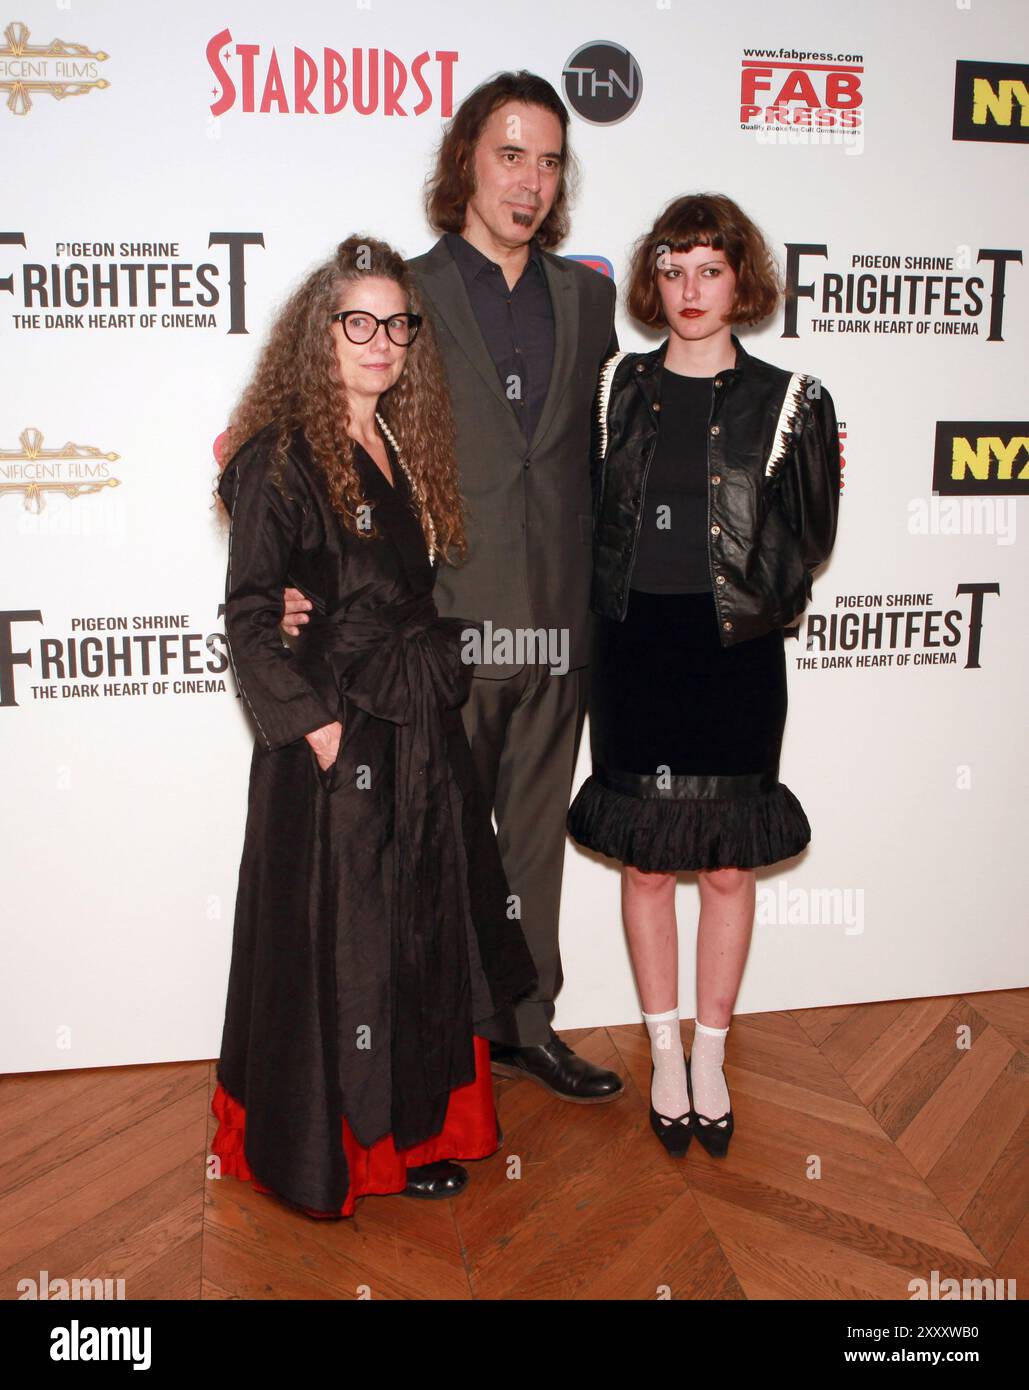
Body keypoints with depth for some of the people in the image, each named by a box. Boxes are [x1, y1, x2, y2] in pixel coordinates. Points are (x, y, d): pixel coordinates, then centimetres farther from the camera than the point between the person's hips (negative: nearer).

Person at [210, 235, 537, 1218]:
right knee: (333, 940, 5)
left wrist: (436, 682, 7)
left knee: (425, 933, 14)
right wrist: (317, 724, -17)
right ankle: (326, 1149, 24)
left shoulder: (408, 448, 12)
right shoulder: (279, 457, -10)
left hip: (422, 732, 7)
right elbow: (248, 618, -13)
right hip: (332, 744, -7)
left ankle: (412, 1130, 31)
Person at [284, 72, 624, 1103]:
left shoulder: (588, 297, 10)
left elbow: (601, 437, 15)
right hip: (445, 621, -4)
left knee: (536, 833, 15)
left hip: (558, 621, 4)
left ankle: (525, 1027, 33)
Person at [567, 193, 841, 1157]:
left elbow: (805, 544, 2)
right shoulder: (616, 390, 4)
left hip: (735, 657, -1)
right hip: (633, 651, 1)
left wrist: (745, 602, -4)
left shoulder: (788, 403, 0)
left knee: (727, 863, 7)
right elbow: (587, 516, 7)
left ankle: (710, 1059, 25)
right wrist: (620, 601, -2)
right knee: (646, 861, 8)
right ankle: (665, 1056, 25)